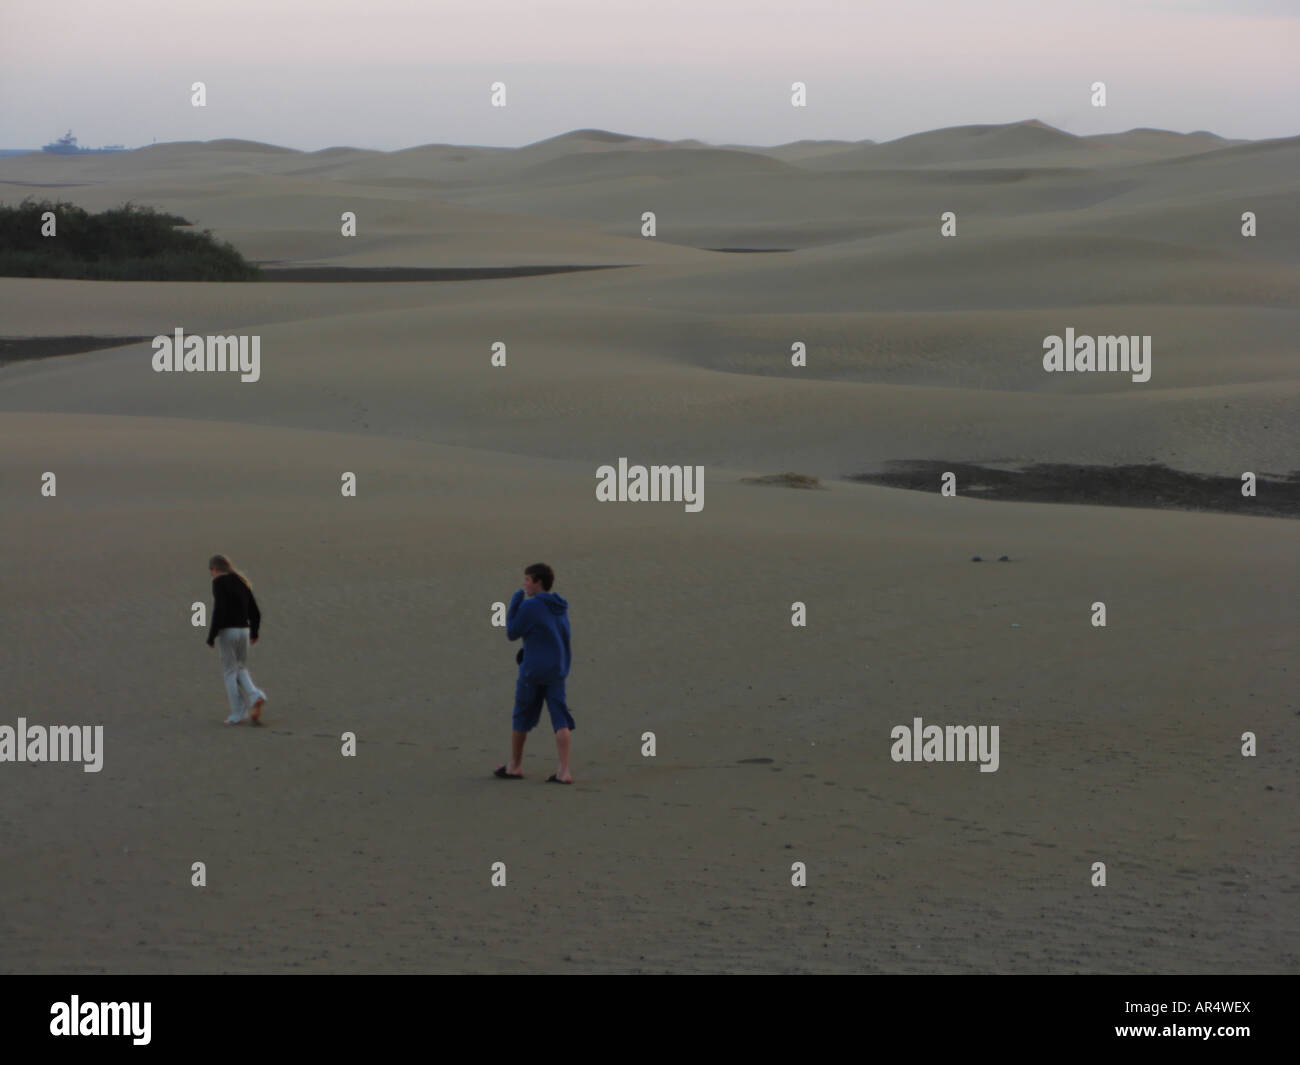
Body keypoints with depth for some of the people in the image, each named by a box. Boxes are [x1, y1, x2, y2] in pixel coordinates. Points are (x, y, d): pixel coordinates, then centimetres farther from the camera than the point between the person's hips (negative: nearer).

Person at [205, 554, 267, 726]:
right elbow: (255, 612, 15)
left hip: (227, 631, -6)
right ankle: (255, 696, -6)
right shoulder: (242, 582, 13)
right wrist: (254, 633, 29)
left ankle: (237, 715, 1)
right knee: (241, 669, 19)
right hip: (243, 630, 6)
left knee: (230, 671, 1)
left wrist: (211, 636, -14)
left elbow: (219, 611, -18)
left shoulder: (219, 582, -8)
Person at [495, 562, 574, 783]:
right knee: (560, 721, -1)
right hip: (557, 670, 5)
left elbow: (512, 634, -6)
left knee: (522, 718, 11)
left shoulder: (530, 606, -13)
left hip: (532, 671, -5)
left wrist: (514, 603, -1)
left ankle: (514, 765, 24)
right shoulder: (561, 607, 9)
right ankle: (564, 771, -10)